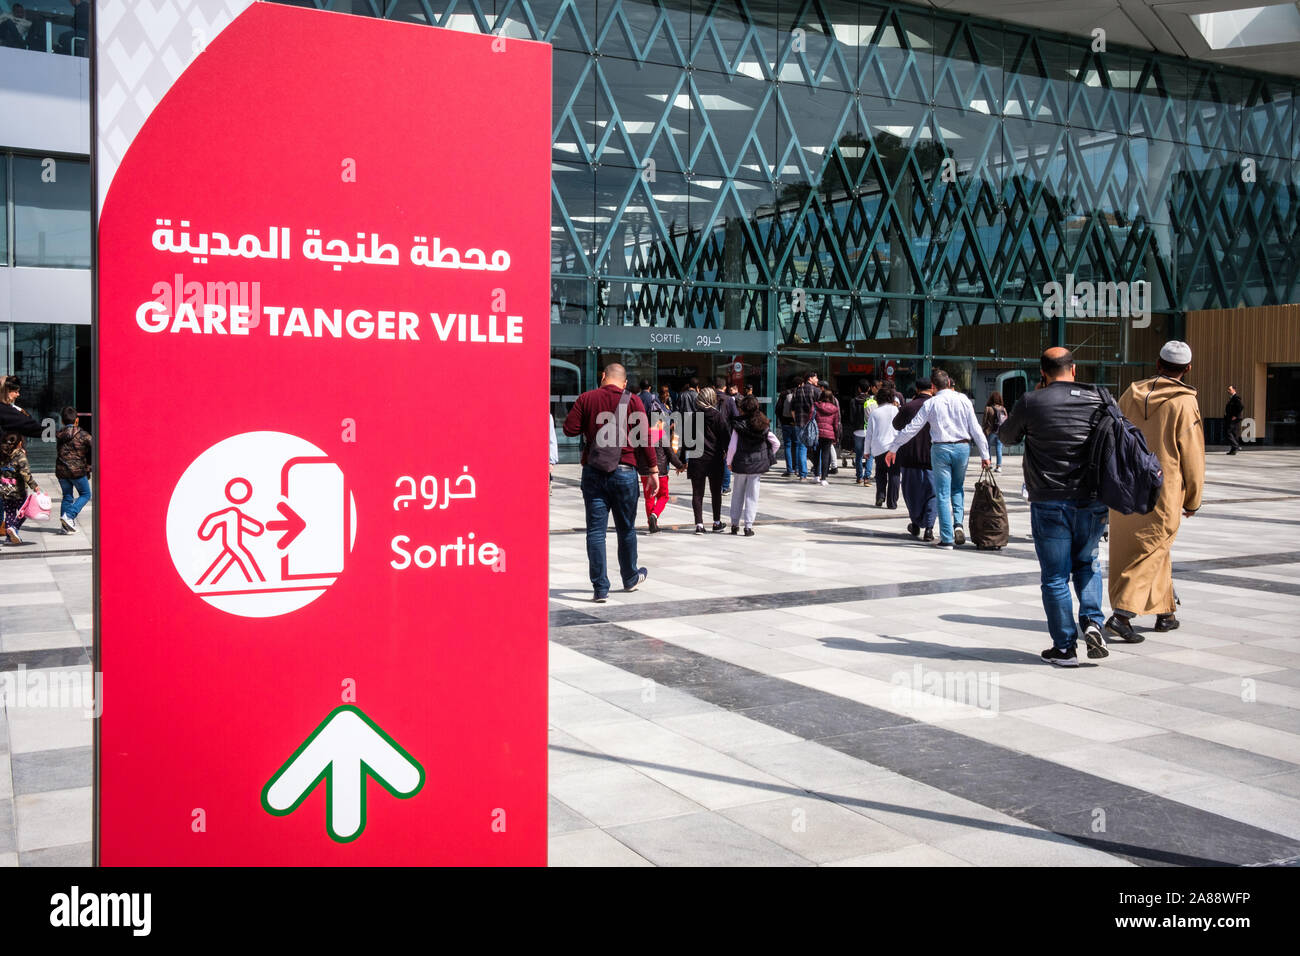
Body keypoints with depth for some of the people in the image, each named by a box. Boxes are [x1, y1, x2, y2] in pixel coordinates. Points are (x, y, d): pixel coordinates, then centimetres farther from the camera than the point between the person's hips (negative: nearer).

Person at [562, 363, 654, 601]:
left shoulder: (586, 398, 1)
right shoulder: (633, 401, -2)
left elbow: (569, 429, -2)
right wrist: (653, 468, 2)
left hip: (592, 472, 1)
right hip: (624, 472, 0)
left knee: (595, 530, 2)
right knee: (626, 529, 15)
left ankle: (600, 587, -2)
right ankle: (630, 578, 32)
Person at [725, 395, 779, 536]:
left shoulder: (738, 425, -11)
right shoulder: (763, 425, -2)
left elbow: (732, 446, -11)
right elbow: (776, 443, 3)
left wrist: (729, 462, 3)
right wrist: (766, 458, 14)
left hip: (740, 464, -1)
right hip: (757, 466, 1)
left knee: (737, 494, 14)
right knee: (752, 496, 6)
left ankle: (735, 524, 18)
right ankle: (748, 526, 4)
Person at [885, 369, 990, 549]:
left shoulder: (930, 404, -3)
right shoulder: (963, 400, 1)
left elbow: (912, 428, -3)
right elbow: (976, 429, 2)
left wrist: (893, 448, 6)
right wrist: (984, 454, 8)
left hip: (940, 448, -2)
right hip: (962, 447, 2)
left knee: (943, 494, 3)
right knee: (958, 488, 21)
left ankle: (947, 539, 2)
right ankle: (958, 523, -1)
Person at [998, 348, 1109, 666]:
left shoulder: (1031, 402, -5)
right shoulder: (1098, 400, 3)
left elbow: (1006, 436, 10)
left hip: (1049, 502, -3)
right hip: (1092, 501, 3)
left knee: (1055, 576, 5)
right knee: (1086, 563, 23)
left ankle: (1065, 648, 8)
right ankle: (1092, 622, 5)